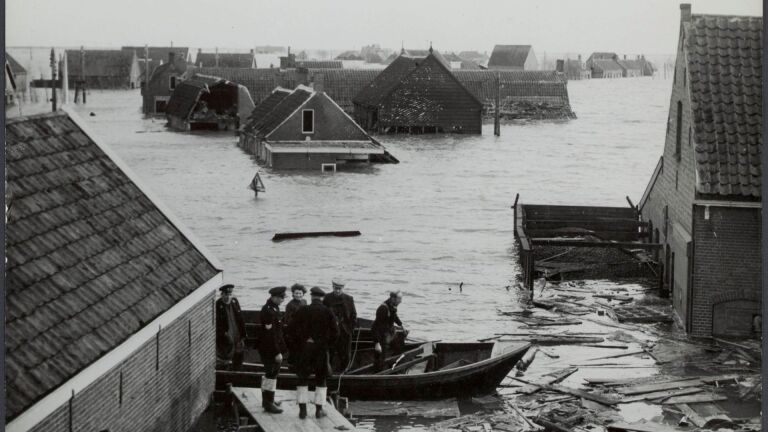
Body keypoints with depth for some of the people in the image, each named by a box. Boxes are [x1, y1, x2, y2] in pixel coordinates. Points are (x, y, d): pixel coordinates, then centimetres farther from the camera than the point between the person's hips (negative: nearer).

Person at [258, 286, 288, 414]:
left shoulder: (274, 308, 9)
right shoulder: (268, 311, -23)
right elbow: (270, 334, -25)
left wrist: (281, 348, 19)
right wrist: (277, 352, -23)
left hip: (268, 349, 10)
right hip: (270, 349, -10)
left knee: (269, 373, 19)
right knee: (271, 374, -4)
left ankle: (267, 400, 30)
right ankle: (269, 403, 2)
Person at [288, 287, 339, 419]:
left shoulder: (303, 311, -4)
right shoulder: (328, 312, -4)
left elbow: (291, 328, -6)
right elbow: (335, 332, -7)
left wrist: (300, 341, 2)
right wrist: (327, 344, 5)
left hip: (304, 348, 0)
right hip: (321, 349, 0)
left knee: (303, 378, 8)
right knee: (321, 379, 10)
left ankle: (302, 409, 4)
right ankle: (319, 409, 8)